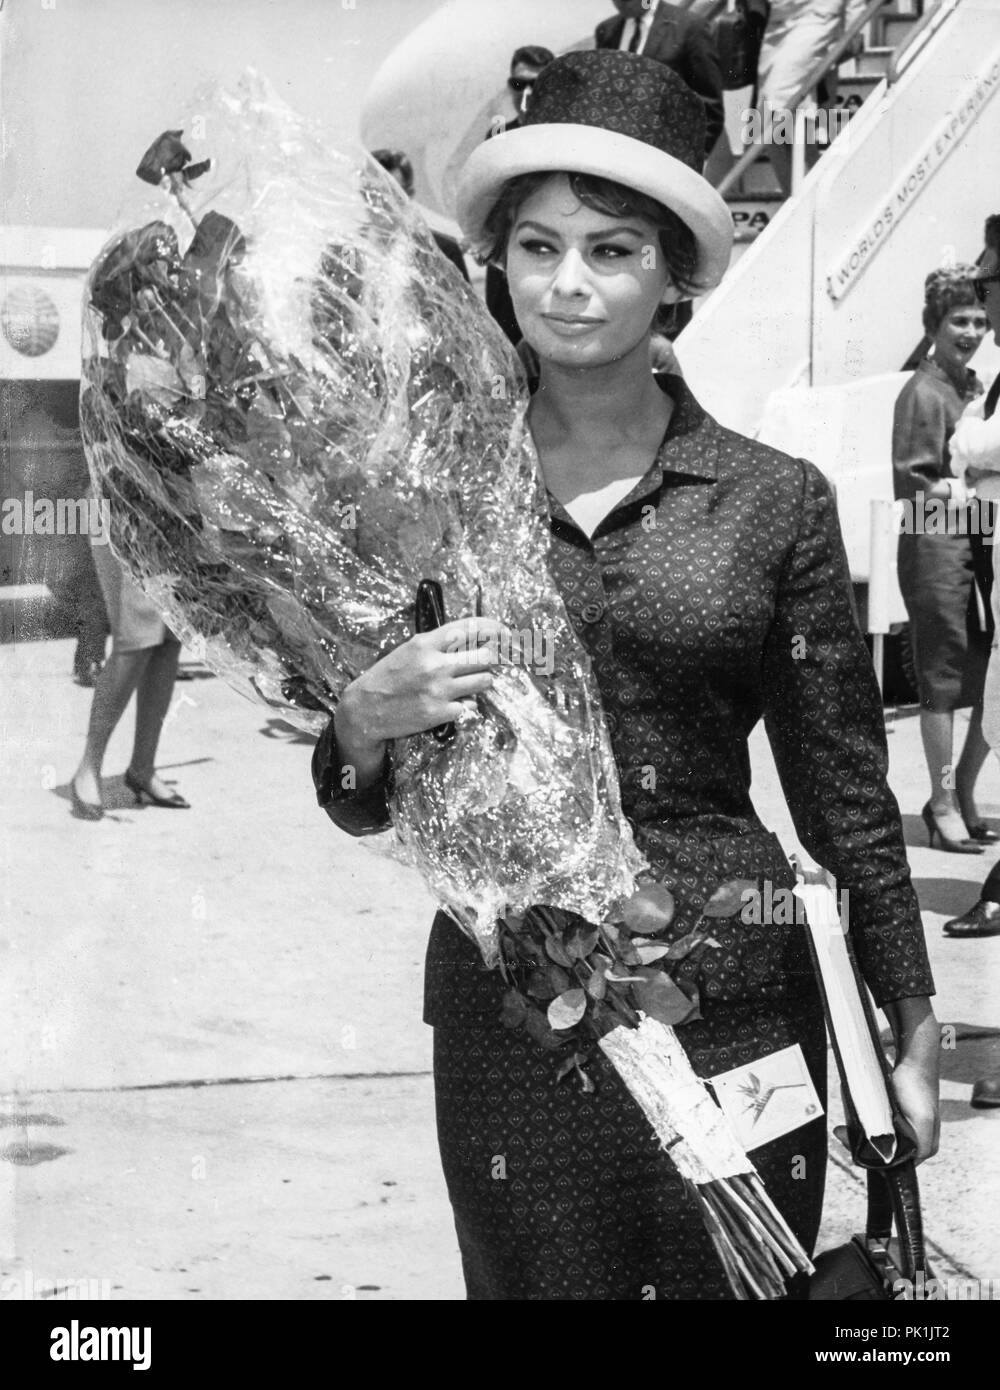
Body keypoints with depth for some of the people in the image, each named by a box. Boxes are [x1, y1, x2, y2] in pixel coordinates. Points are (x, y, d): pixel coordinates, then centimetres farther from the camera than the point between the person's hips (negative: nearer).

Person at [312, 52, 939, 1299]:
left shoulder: (773, 500, 1)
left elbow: (844, 790, 6)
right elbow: (362, 810, 6)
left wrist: (912, 1031, 6)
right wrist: (365, 724, -16)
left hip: (733, 996, 0)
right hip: (505, 999, 1)